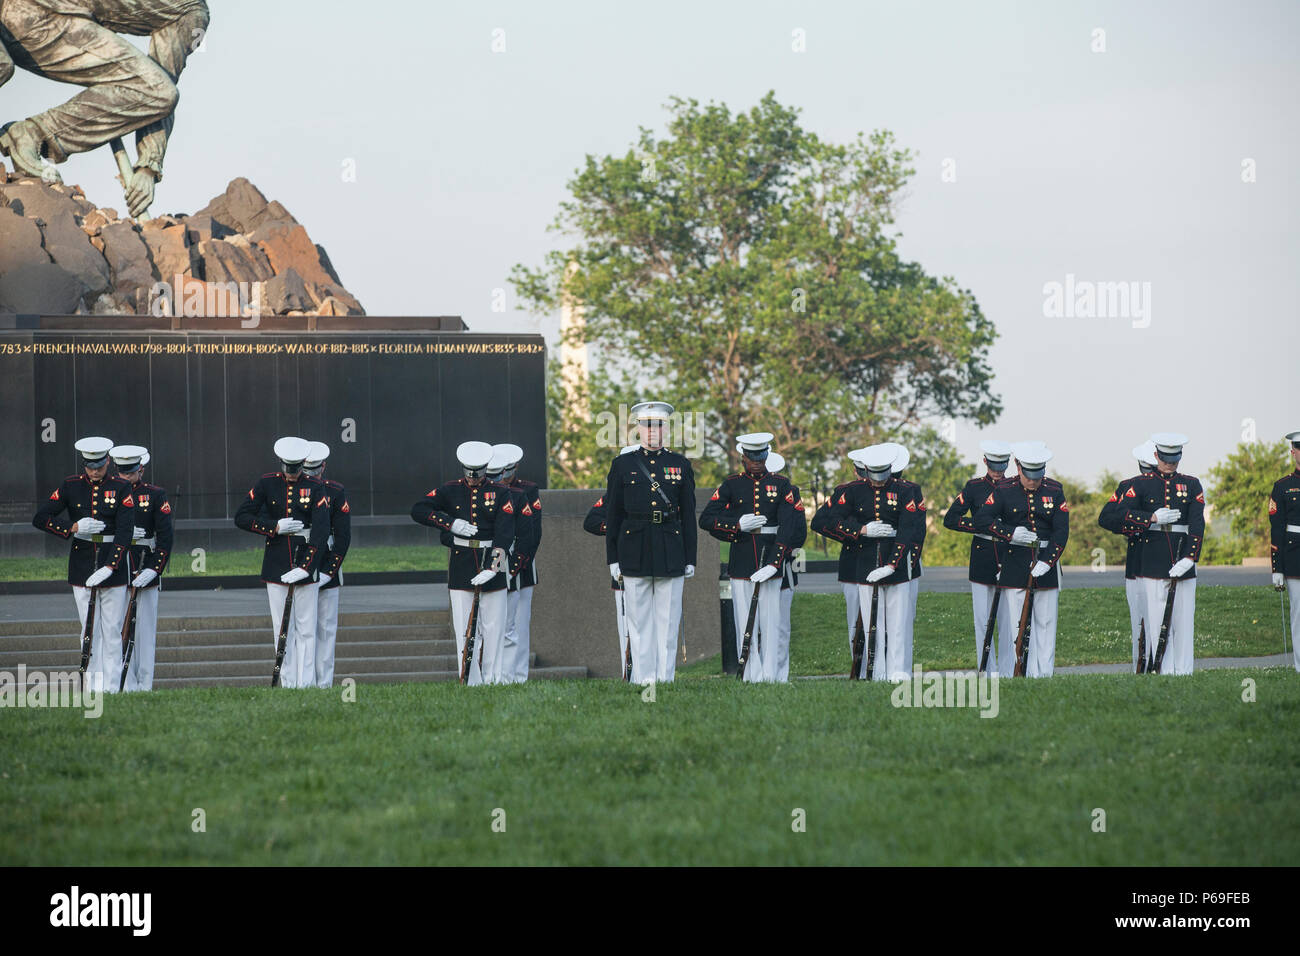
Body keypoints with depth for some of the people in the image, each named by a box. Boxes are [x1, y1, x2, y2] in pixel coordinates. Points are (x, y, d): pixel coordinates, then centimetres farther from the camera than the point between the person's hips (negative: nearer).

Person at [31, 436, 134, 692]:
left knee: (112, 631, 0)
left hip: (113, 567, -1)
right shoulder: (70, 486, 2)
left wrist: (109, 567, -21)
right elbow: (40, 518, 1)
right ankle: (92, 688, 7)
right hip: (81, 568, 1)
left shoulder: (121, 488, -3)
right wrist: (74, 527, -13)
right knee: (89, 631, 4)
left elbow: (124, 533, -10)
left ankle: (111, 689, 3)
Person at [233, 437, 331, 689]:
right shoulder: (267, 483, 2)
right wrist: (275, 527, -13)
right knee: (282, 630, 3)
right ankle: (288, 685, 6)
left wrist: (305, 568, -22)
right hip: (276, 568, 1)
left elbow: (321, 531, -12)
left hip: (306, 565, -1)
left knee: (306, 629, 0)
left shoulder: (316, 488, -4)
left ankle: (306, 684, 2)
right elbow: (241, 517, 1)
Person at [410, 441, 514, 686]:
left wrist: (492, 568, -20)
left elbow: (505, 534, -7)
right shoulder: (450, 491, 6)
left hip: (492, 565, 0)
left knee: (494, 627, 1)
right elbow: (418, 510, -1)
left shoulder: (500, 493, 2)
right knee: (464, 629, -3)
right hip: (461, 569, 1)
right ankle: (470, 683, -3)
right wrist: (451, 523, -13)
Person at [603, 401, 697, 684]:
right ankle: (642, 678, 5)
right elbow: (612, 515, 6)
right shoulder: (622, 465, 6)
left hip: (670, 552, 1)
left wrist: (690, 559, 4)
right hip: (635, 552, -1)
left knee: (668, 620, 1)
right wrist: (613, 558, 1)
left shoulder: (681, 465, 8)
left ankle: (665, 677, 6)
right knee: (639, 621, 1)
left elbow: (688, 515, 9)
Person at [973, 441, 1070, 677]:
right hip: (1014, 567, -2)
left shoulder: (1055, 491, 4)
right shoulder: (1004, 490, 0)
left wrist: (1047, 562, -14)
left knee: (1045, 623, 3)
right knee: (1015, 624, -3)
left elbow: (1061, 532, -1)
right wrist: (1012, 533, -20)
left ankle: (1042, 677, 8)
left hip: (1046, 565, 2)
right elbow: (981, 520, -7)